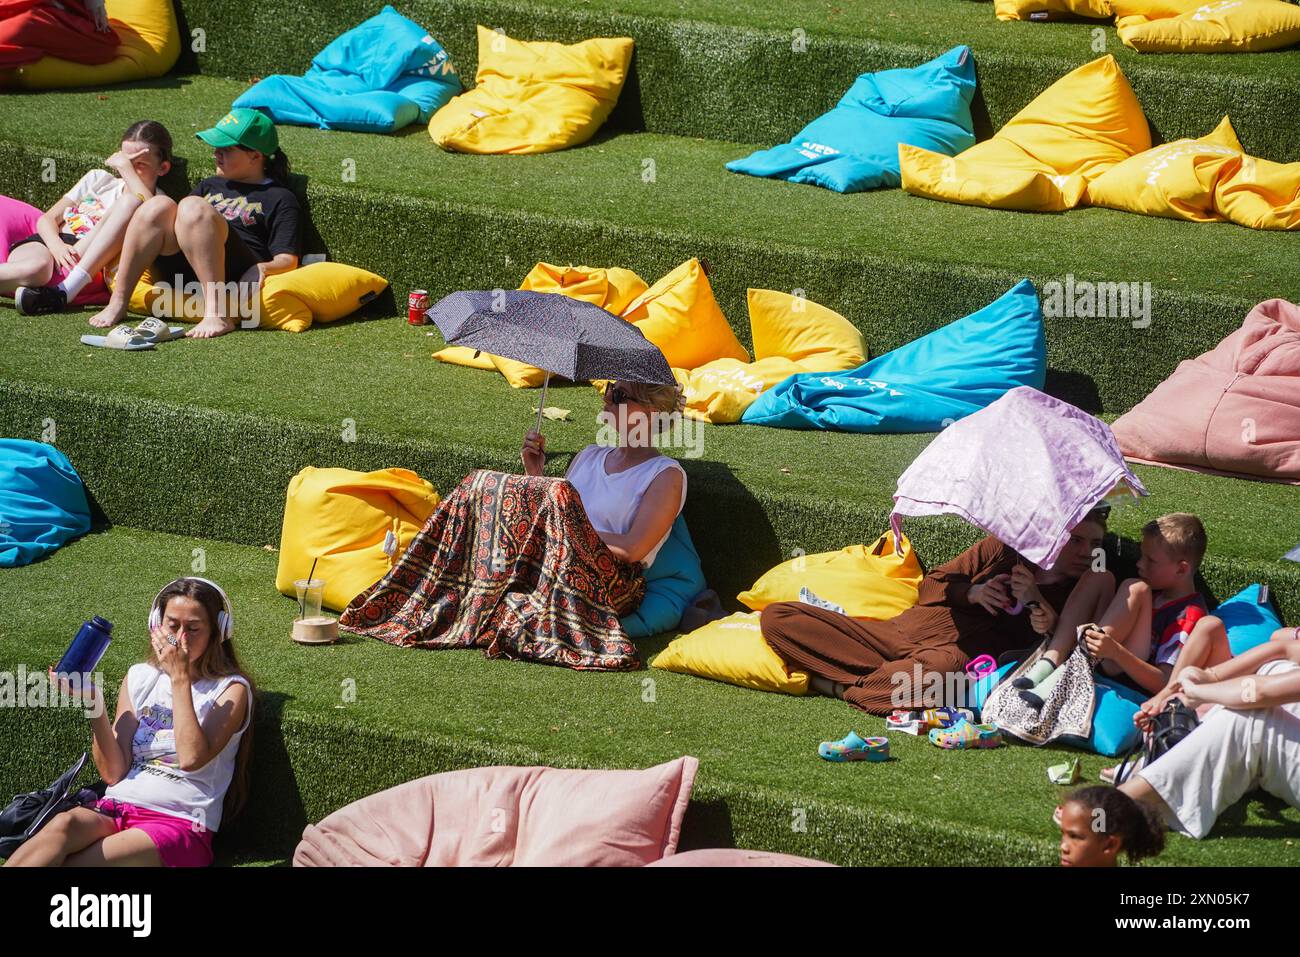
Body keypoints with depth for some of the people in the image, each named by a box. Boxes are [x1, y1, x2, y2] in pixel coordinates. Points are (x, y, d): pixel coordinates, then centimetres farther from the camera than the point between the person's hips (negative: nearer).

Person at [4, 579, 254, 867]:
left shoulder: (230, 689, 3)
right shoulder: (139, 678, 14)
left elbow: (192, 758, -16)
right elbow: (114, 772, 7)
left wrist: (180, 678, -11)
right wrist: (94, 706, -5)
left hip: (180, 822, -3)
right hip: (119, 806, 3)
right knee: (64, 824, -35)